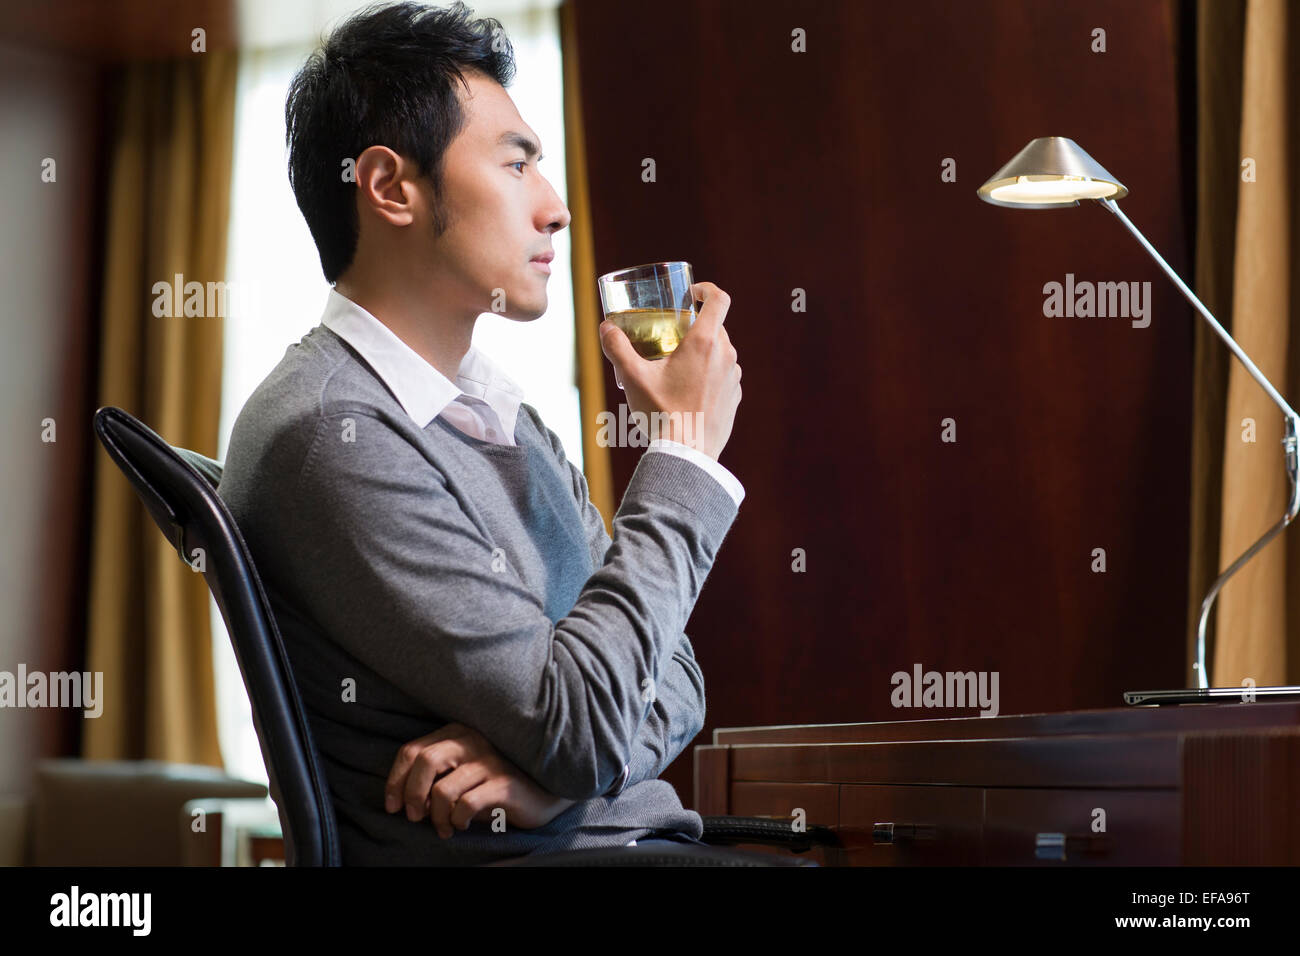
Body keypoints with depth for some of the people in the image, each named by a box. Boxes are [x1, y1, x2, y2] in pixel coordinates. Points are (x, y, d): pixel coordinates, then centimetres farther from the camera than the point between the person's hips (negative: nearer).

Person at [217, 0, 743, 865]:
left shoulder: (502, 414, 14)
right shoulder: (329, 433, -14)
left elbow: (669, 676, 12)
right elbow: (585, 732, -17)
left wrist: (546, 766, -10)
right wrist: (688, 450, -9)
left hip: (636, 832, 8)